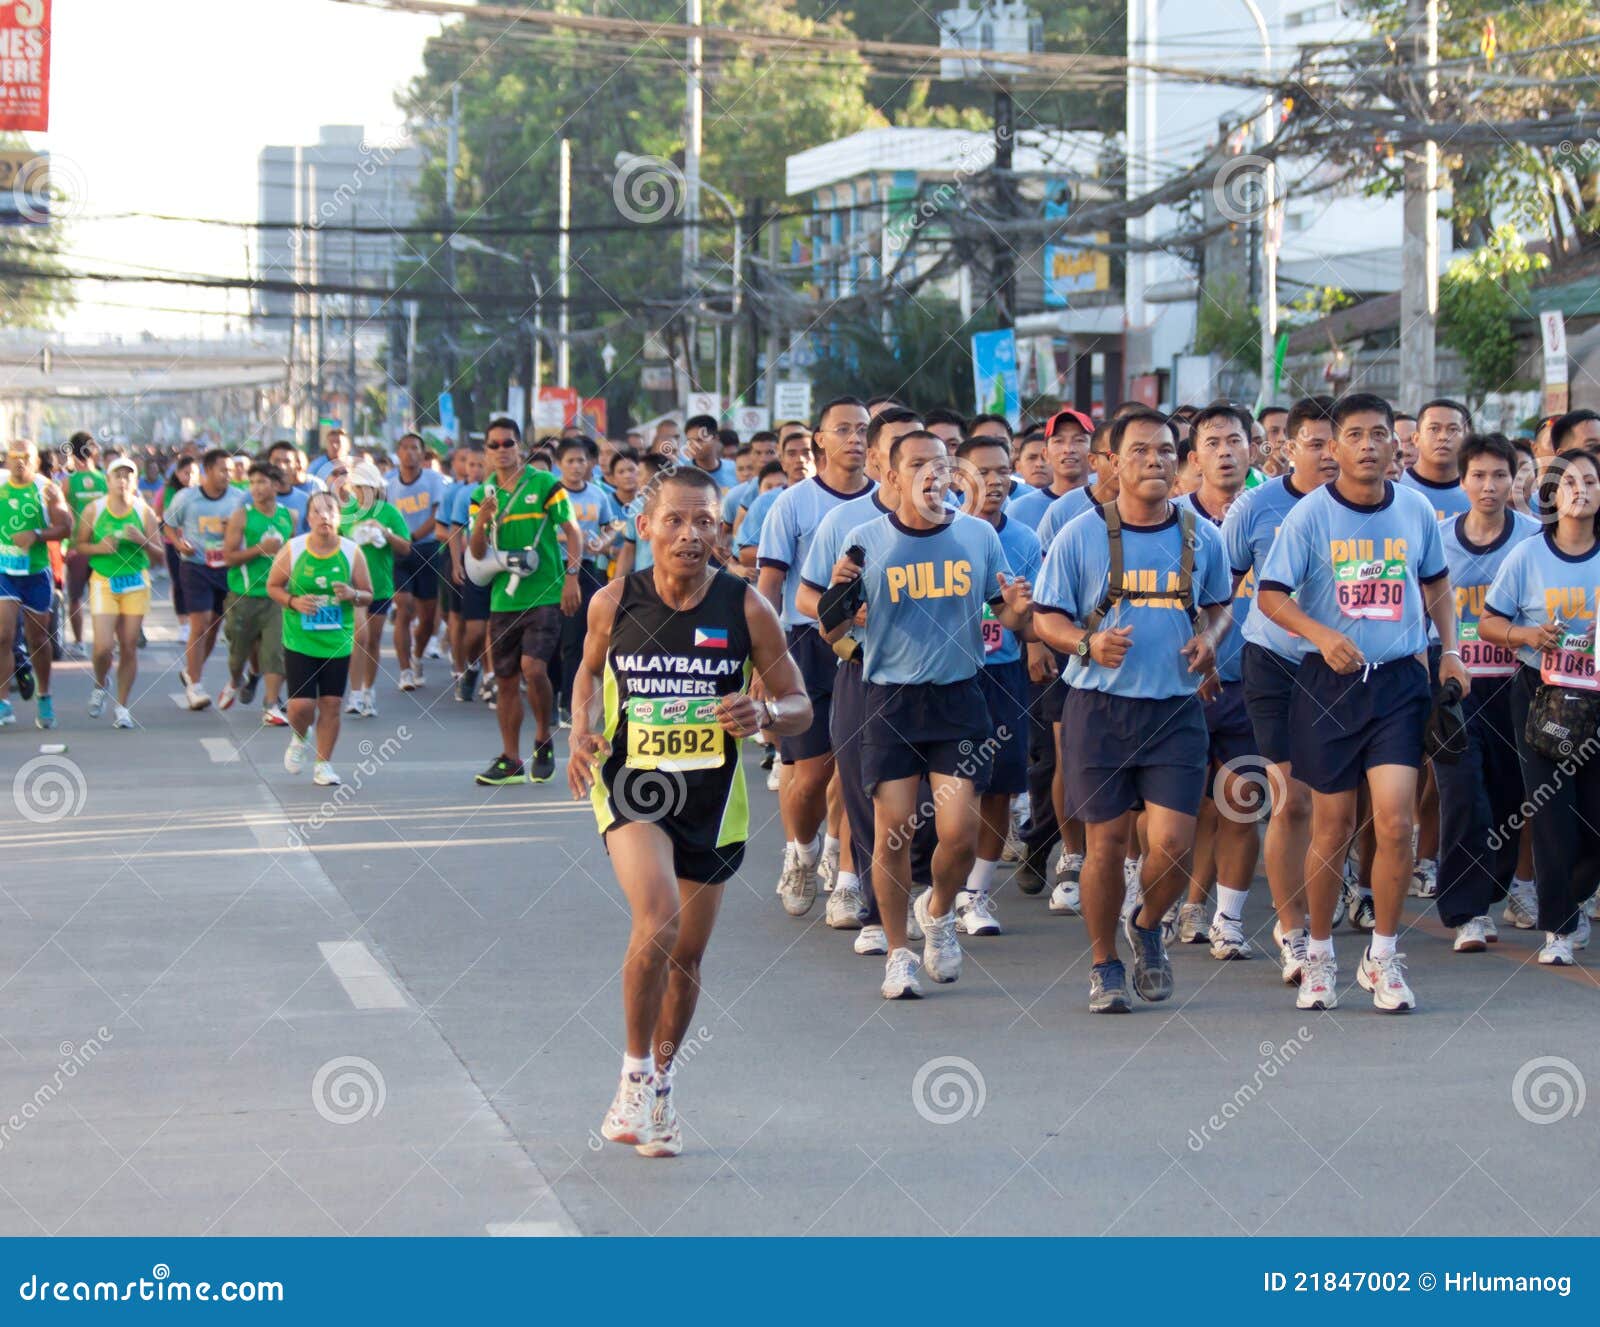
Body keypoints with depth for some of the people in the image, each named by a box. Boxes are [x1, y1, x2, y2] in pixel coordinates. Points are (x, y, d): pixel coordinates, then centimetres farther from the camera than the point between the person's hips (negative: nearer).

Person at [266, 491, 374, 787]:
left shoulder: (352, 553, -3)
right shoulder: (292, 551, -6)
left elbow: (368, 596, 5)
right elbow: (273, 586, 5)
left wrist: (352, 595, -17)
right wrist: (293, 602, -14)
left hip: (338, 642, 1)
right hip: (299, 641, -1)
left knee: (330, 704, 3)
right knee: (301, 704, -6)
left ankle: (323, 764, 17)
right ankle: (298, 740, 28)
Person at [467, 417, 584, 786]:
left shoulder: (544, 484, -2)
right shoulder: (482, 494, 10)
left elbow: (572, 530, -2)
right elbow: (476, 553, 8)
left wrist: (571, 576, -13)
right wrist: (482, 519, -11)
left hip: (544, 594, -5)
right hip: (503, 599, 5)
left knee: (533, 667, -19)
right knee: (506, 679, 7)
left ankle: (544, 741, 2)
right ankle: (510, 761, 15)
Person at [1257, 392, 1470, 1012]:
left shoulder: (1416, 510, 4)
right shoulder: (1310, 514, -6)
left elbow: (1436, 583, 19)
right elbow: (1271, 594, -7)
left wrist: (1450, 651, 8)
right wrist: (1322, 635, -22)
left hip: (1399, 682, 2)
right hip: (1329, 681, -2)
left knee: (1395, 822, -9)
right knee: (1332, 827, 6)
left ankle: (1382, 957, 5)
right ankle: (1319, 955, 23)